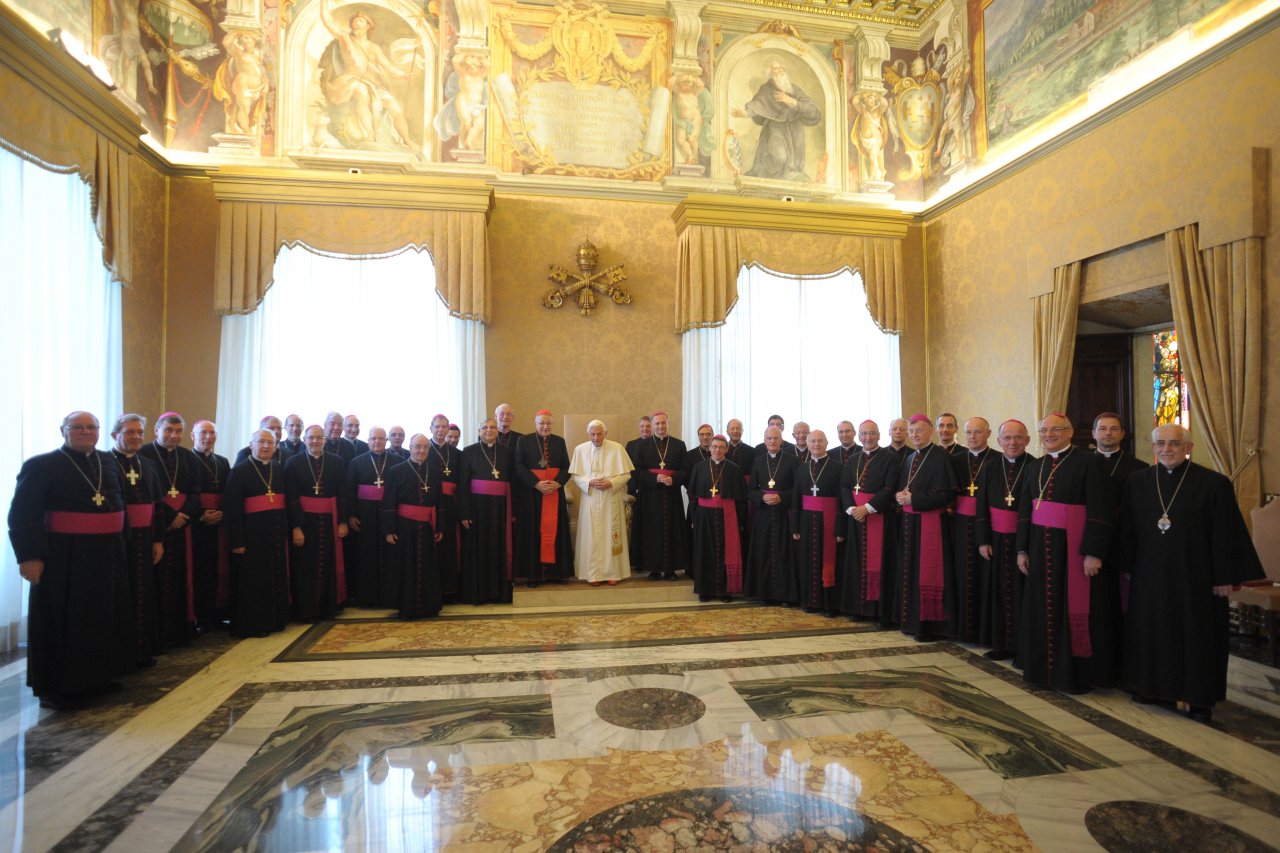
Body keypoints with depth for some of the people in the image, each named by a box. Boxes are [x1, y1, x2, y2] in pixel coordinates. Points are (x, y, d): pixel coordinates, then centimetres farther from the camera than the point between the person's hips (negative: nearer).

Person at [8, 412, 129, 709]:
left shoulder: (108, 462, 8)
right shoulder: (40, 466, -7)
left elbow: (123, 501, 14)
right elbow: (23, 515, -12)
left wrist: (121, 545, 10)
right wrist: (29, 556, -18)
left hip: (107, 555, 6)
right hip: (63, 558, -5)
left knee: (102, 618, 14)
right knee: (62, 621, 5)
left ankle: (96, 677, 28)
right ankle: (56, 688, 19)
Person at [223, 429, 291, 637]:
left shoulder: (280, 470, 8)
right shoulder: (239, 471, -7)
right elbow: (232, 509, -11)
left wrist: (287, 531, 6)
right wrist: (237, 540, -15)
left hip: (277, 533, 5)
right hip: (251, 534, -5)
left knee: (277, 578, 12)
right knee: (252, 581, 4)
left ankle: (274, 619, 25)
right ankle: (251, 624, 16)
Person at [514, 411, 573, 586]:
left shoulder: (559, 441, 10)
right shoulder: (524, 440, 2)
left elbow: (566, 466, 6)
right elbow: (519, 467, -5)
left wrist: (558, 482, -12)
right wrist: (536, 483, -17)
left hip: (555, 492, 3)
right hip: (532, 493, -3)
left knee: (555, 531, 4)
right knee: (533, 532, 0)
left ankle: (555, 571, 10)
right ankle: (534, 573, 5)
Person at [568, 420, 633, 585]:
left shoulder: (617, 448, -4)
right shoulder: (580, 449, 0)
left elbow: (626, 474, -1)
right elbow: (576, 475, 3)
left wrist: (611, 483, -16)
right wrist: (590, 482, -15)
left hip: (611, 499, -1)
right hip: (590, 499, 1)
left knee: (610, 535, 4)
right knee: (591, 536, 3)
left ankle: (612, 572, 15)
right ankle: (593, 574, 12)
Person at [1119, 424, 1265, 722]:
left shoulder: (1213, 483, -7)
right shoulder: (1136, 481, 2)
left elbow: (1225, 535, -6)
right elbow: (1127, 530, 6)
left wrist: (1225, 577, -8)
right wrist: (1129, 565, 4)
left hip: (1196, 575, -3)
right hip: (1149, 576, 3)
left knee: (1196, 635, 7)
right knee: (1151, 632, 12)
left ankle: (1199, 698, 21)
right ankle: (1153, 686, 28)